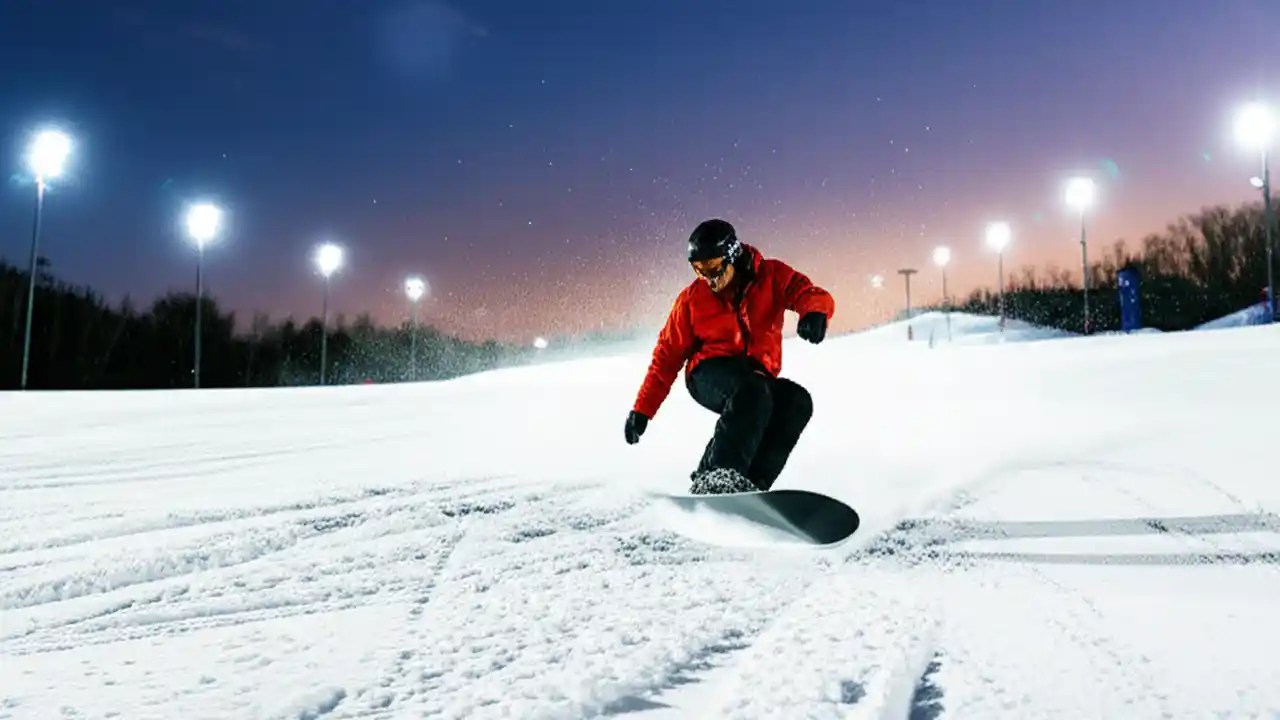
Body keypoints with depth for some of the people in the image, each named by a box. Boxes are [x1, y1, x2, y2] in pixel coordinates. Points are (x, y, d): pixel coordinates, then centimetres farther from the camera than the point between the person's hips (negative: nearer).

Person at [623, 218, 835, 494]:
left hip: (758, 377, 3)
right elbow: (668, 355, 7)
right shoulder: (691, 298, 1)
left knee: (797, 400, -28)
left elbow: (815, 295, -12)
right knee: (753, 392, -35)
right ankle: (715, 478, -48)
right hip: (710, 375, -3)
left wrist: (815, 312, -38)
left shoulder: (771, 276, 1)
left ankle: (748, 485, -34)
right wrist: (642, 409, 5)